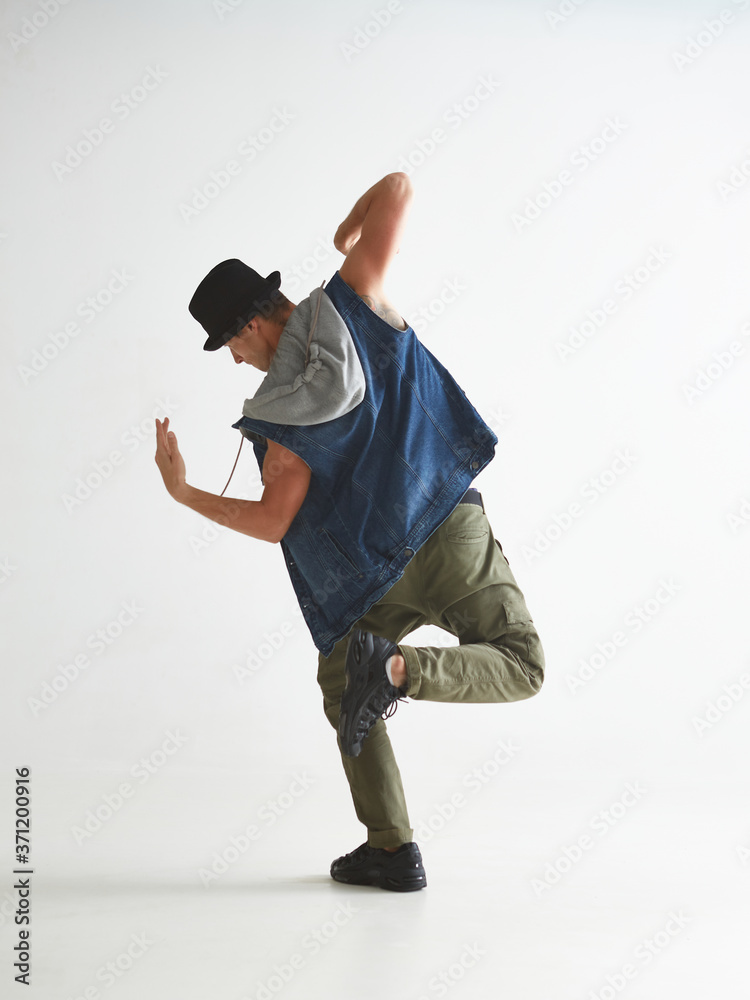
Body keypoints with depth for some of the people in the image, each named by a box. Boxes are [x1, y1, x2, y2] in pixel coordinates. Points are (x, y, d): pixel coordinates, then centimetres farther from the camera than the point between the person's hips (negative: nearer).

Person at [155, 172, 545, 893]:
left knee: (340, 684, 22)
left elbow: (273, 522, -11)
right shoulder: (350, 301, -3)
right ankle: (399, 669, -15)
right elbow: (396, 189, -2)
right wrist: (350, 232, 19)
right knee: (519, 665, 14)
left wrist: (181, 491, 0)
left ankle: (392, 848, 14)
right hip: (452, 531, 1)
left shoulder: (283, 414, -8)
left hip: (374, 568, -1)